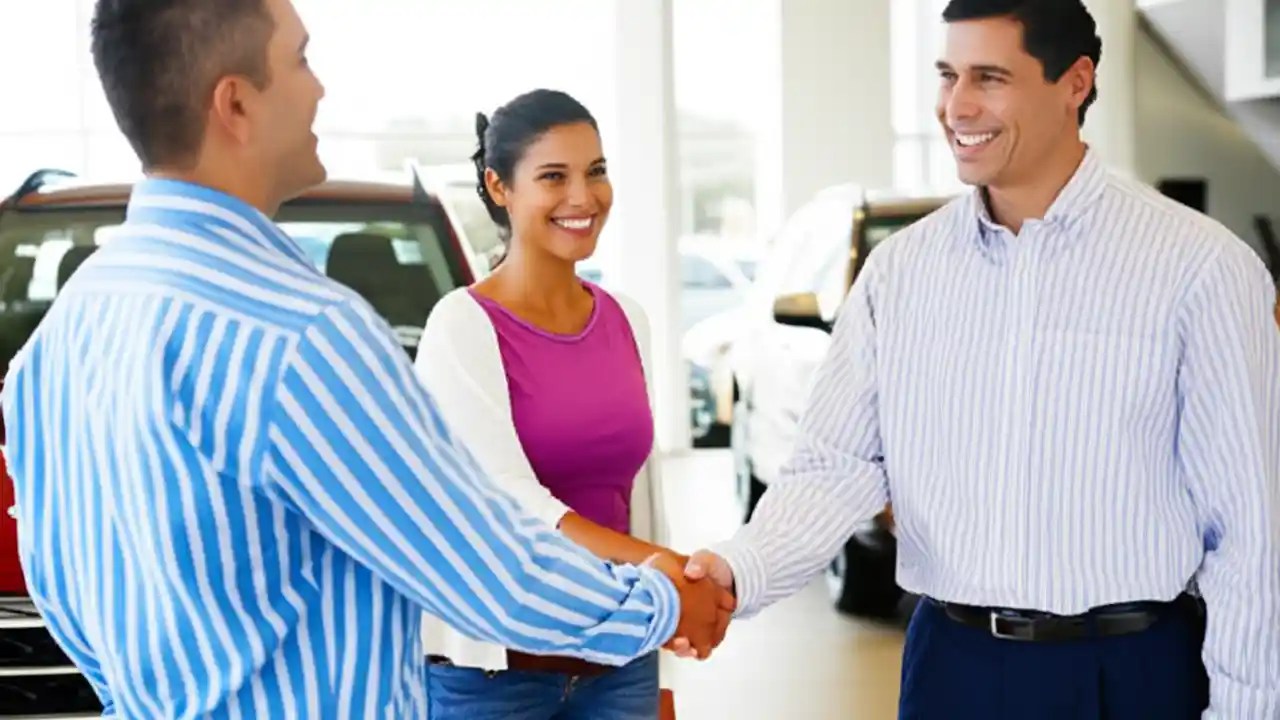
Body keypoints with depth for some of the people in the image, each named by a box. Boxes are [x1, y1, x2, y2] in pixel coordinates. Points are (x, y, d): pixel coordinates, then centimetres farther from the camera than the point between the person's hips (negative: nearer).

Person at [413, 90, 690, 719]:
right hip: (494, 668, -5)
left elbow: (640, 497, 12)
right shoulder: (463, 325, -10)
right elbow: (511, 503, -19)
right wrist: (660, 568, -30)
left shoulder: (626, 321, 7)